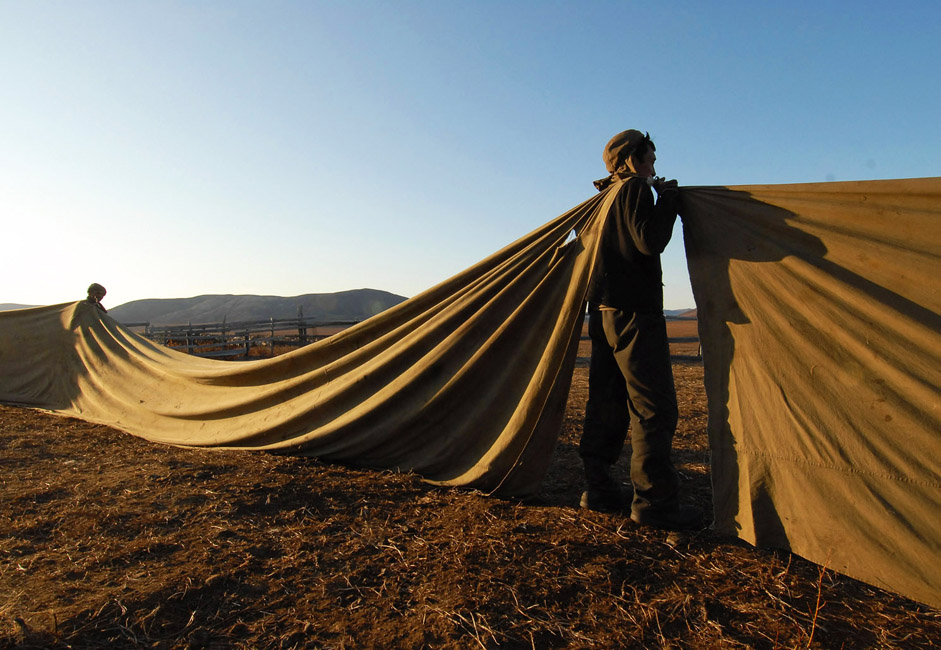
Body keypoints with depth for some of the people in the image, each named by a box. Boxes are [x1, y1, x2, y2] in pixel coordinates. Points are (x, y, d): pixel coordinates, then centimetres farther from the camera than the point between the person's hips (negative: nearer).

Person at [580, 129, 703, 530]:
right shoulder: (636, 189, -4)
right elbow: (651, 241, -17)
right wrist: (668, 197, -3)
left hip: (605, 312, 10)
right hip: (634, 312, -10)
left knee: (607, 403, 9)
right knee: (653, 407, -6)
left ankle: (599, 491, 16)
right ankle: (654, 501, 0)